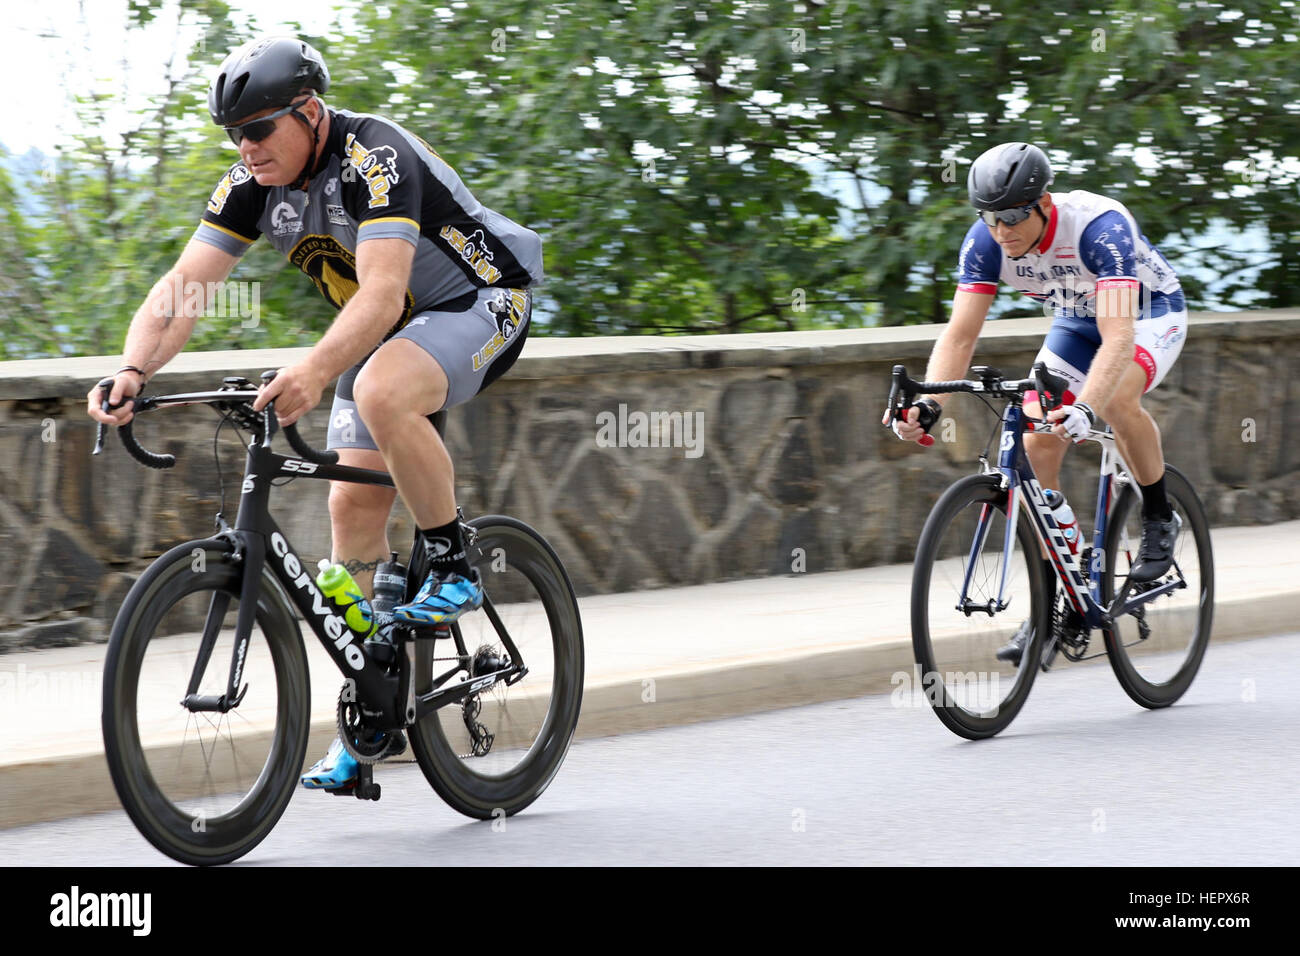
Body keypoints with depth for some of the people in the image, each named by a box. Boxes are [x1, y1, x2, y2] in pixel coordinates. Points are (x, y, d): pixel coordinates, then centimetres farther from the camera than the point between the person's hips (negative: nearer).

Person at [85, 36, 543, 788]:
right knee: (353, 506, -2)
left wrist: (313, 373, -59)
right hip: (383, 333, 8)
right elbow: (183, 287, -15)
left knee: (383, 394, -37)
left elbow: (382, 290, -43)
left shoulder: (375, 157, -30)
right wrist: (135, 371, -34)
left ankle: (454, 570, -18)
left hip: (480, 303, -8)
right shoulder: (253, 183, -9)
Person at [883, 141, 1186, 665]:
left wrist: (1084, 410, -63)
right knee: (1037, 447, -12)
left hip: (1150, 312, -5)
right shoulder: (985, 242, -23)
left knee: (1117, 397, -36)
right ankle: (1049, 610, -4)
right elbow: (960, 333, -23)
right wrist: (927, 402, -41)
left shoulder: (1101, 227, -38)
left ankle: (1159, 518, -9)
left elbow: (1118, 336, -48)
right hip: (1075, 321, 5)